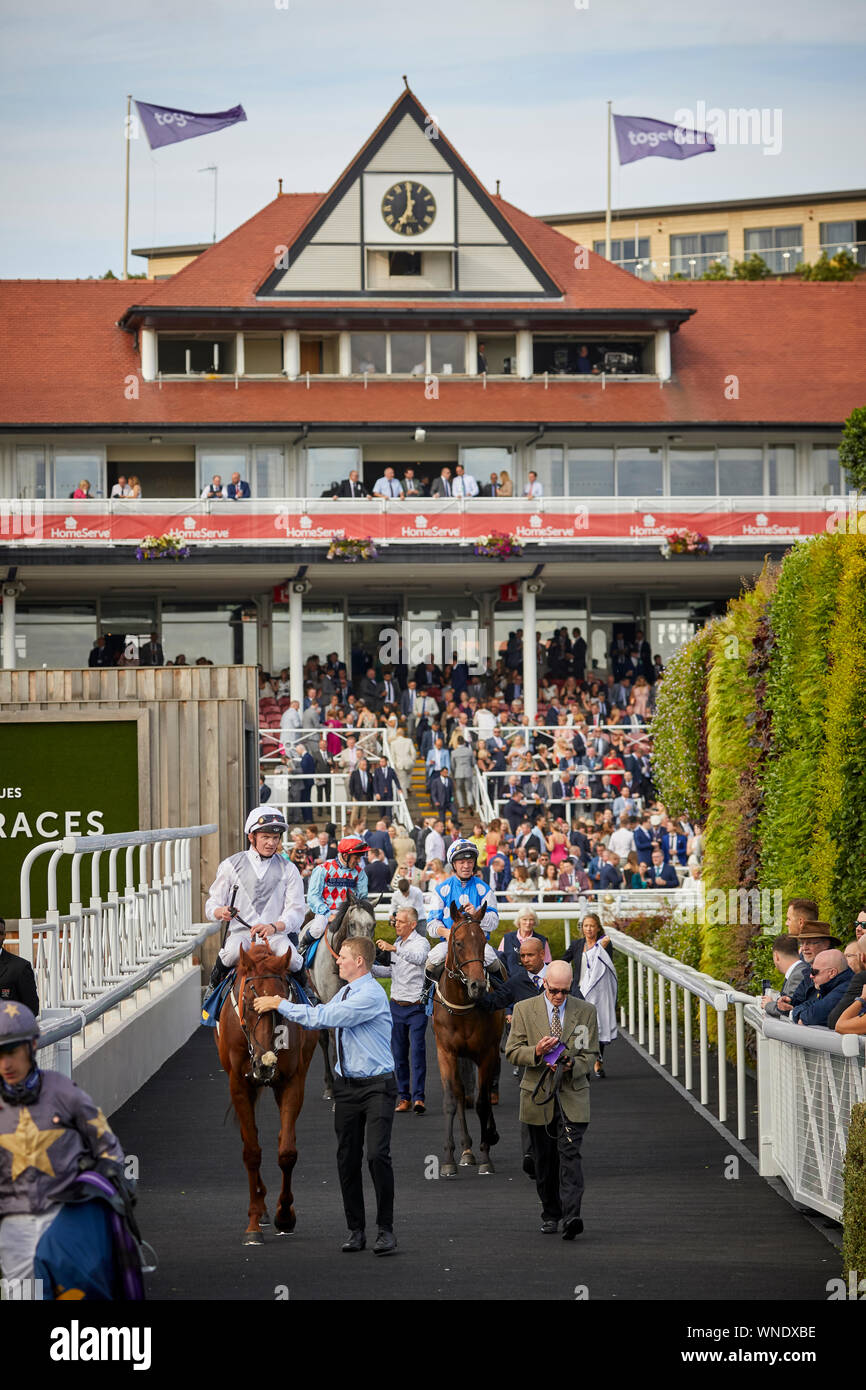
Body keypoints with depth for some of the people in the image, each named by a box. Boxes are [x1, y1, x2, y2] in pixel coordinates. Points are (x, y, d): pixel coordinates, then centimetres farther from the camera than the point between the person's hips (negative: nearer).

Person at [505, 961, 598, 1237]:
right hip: (538, 1095, 1)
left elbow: (589, 1055, 4)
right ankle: (550, 1214, 23)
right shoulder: (524, 1009, 3)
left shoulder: (585, 1012, 4)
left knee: (570, 1154, -15)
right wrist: (536, 1052, -19)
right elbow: (512, 1052, 1)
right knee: (544, 1159, 9)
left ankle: (571, 1215, -23)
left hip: (572, 1095, -1)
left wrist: (571, 1065, -17)